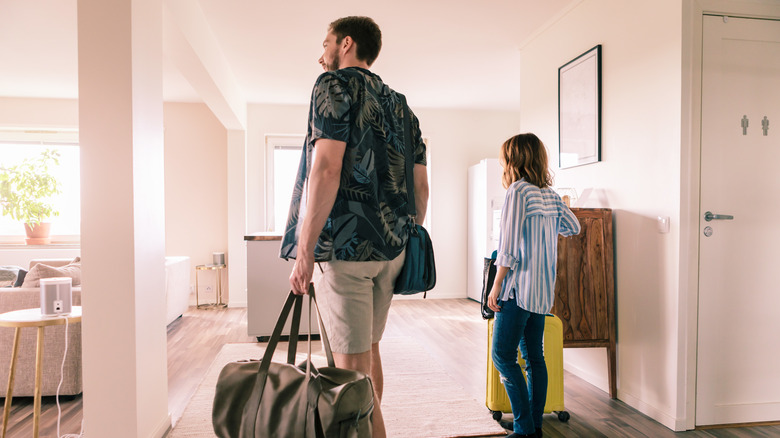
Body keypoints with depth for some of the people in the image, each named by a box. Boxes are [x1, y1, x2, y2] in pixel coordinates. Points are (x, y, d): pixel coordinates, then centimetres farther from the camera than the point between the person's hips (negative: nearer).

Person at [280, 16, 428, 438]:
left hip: (345, 245, -8)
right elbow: (420, 186, 16)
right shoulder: (399, 104, 18)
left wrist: (305, 249, -16)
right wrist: (408, 241, 22)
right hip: (390, 245, 8)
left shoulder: (335, 84, -3)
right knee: (368, 348, 20)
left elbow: (327, 168, -17)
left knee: (352, 364, -1)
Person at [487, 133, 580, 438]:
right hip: (542, 289, 8)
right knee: (534, 356, 13)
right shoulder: (549, 193, 10)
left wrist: (496, 286, -12)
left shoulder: (518, 190, -12)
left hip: (519, 286, -8)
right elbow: (573, 227, 23)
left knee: (503, 355, -2)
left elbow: (510, 245, -17)